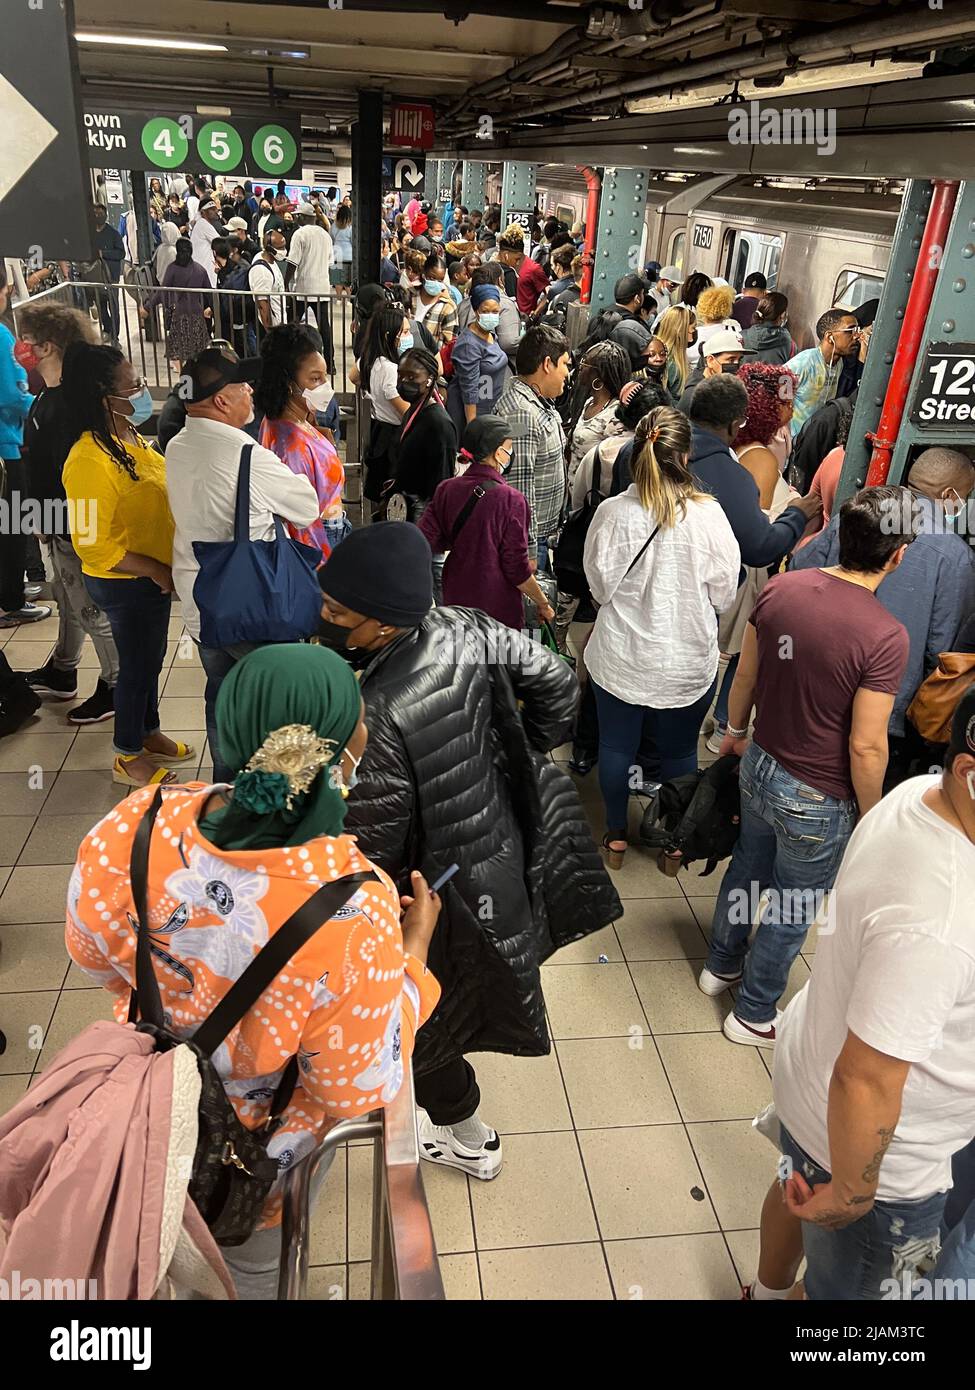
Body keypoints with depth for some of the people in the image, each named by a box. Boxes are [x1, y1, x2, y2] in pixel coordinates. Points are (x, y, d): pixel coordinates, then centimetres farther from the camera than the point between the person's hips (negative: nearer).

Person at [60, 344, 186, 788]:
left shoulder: (129, 435, 2)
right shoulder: (90, 460, -27)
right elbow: (93, 544, -27)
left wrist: (163, 568, 9)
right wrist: (155, 570, -21)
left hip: (155, 575, 8)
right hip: (124, 584, -8)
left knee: (150, 658, 22)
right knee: (137, 664, 8)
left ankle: (149, 734, 43)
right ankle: (127, 758, 27)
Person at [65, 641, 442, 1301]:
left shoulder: (126, 831, -31)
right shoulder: (354, 913, -43)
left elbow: (94, 955, -8)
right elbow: (361, 1088, -25)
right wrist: (413, 951, -14)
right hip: (263, 1149, -3)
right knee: (252, 1263, 32)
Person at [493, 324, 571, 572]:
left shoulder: (542, 403, 11)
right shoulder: (521, 414, -23)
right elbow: (519, 485, -26)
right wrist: (528, 551, -25)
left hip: (542, 534, 10)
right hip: (525, 537, -10)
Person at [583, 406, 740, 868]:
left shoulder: (612, 512, -15)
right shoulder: (708, 514, -17)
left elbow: (599, 586, -2)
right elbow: (724, 593, -6)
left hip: (620, 656, 0)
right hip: (687, 661, 0)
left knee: (616, 746, 18)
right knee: (679, 751, 19)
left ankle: (616, 835, 33)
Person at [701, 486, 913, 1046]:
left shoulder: (781, 588, -11)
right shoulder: (885, 636, -28)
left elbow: (746, 675, 1)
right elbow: (866, 746, -23)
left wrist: (735, 732, 19)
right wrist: (870, 815, -6)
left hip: (759, 767, 6)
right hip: (817, 800, -6)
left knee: (748, 868, 29)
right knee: (793, 911, 16)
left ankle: (722, 965, 52)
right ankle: (754, 1015, 37)